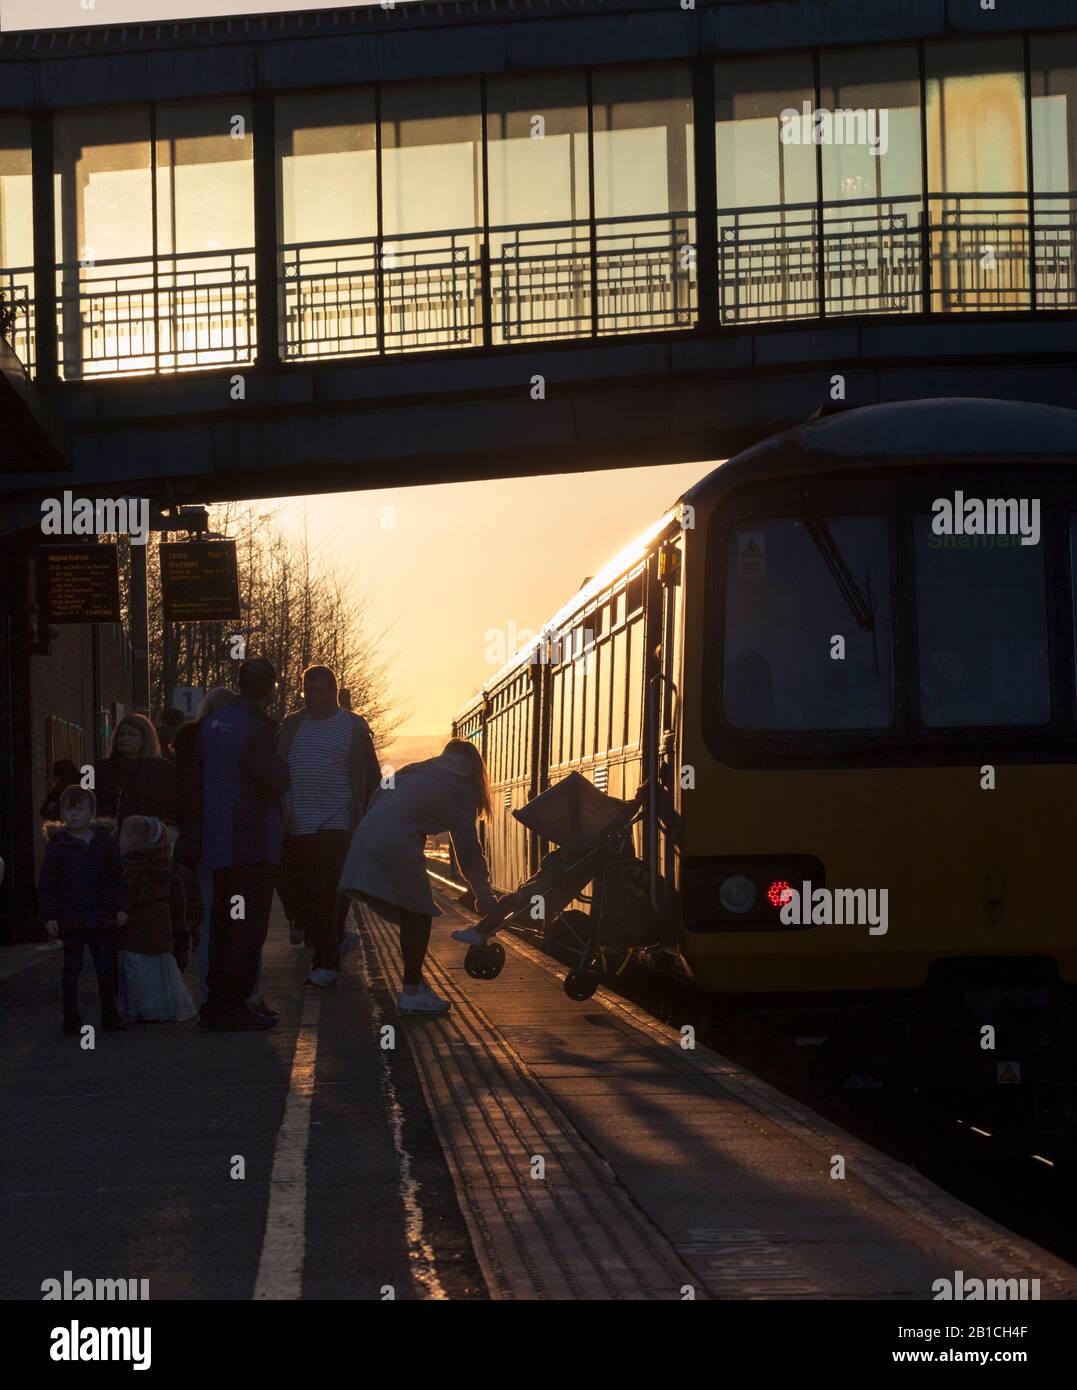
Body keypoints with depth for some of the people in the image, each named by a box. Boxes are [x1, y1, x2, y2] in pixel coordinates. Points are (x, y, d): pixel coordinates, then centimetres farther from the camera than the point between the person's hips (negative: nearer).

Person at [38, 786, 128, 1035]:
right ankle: (71, 1017, 9)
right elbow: (46, 882, -1)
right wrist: (49, 916, -7)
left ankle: (110, 1013, 16)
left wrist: (120, 907, 5)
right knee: (72, 968, 3)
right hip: (70, 919, -2)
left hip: (102, 918, 2)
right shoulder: (58, 844, -2)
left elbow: (117, 876, 11)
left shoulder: (104, 841, 5)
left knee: (107, 967, 5)